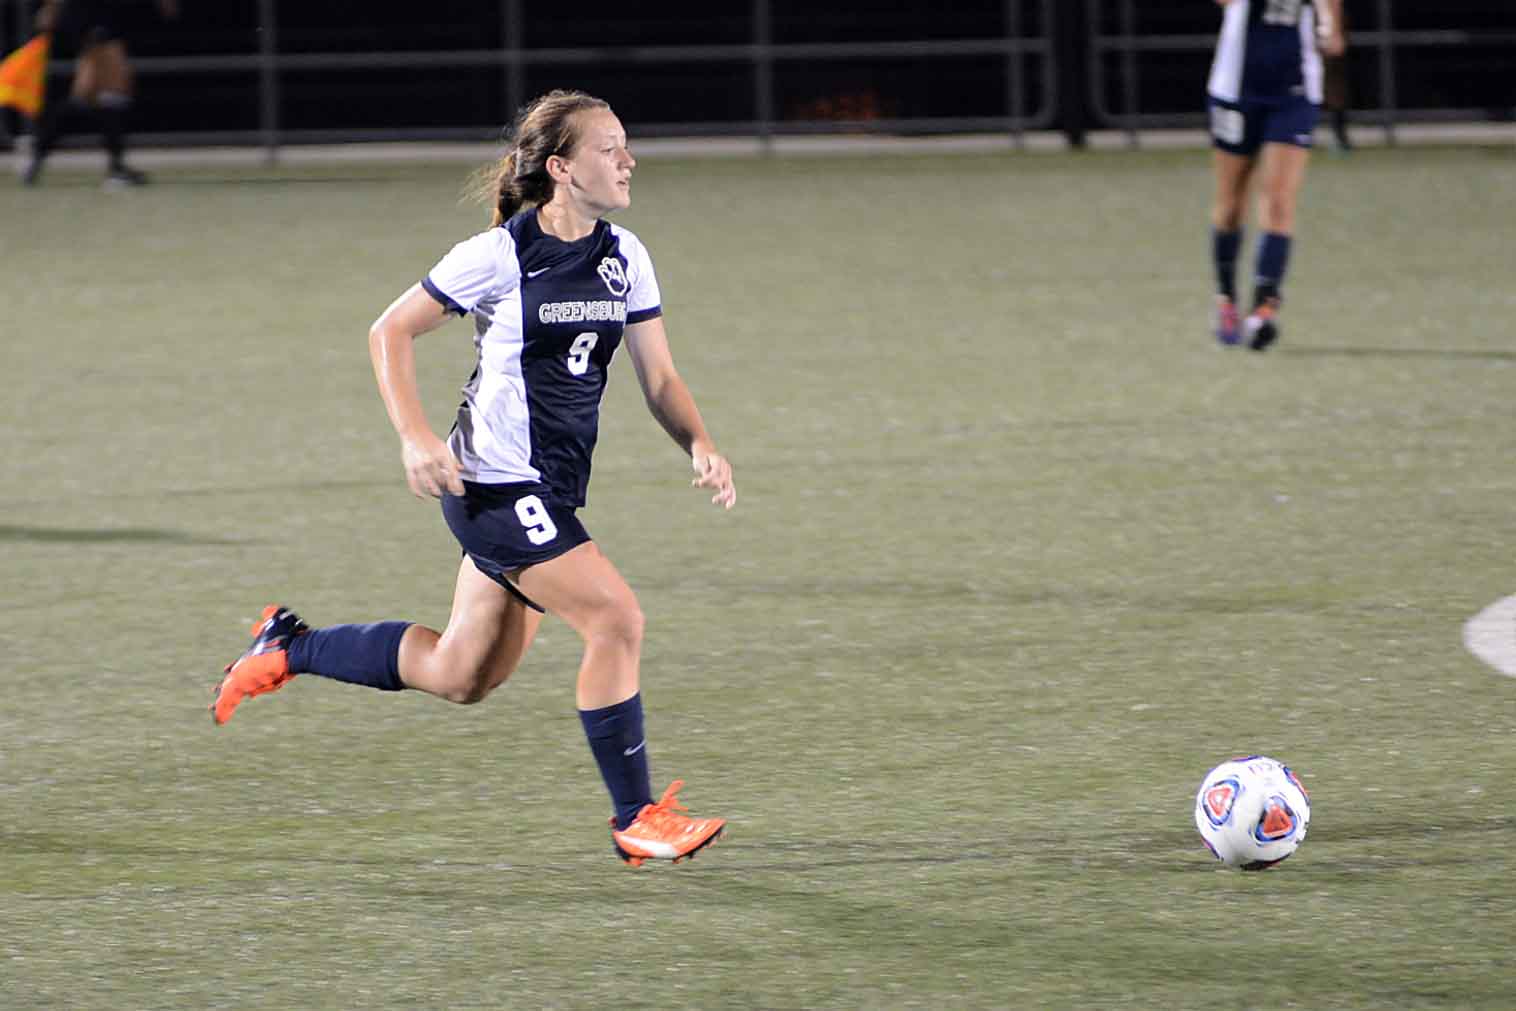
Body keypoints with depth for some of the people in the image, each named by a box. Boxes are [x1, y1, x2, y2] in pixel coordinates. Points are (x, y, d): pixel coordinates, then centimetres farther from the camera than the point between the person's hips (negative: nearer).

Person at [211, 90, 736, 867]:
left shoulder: (624, 258, 5)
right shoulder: (500, 256, -14)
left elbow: (658, 379, 9)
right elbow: (389, 332, -5)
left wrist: (699, 446, -10)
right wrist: (416, 437, -17)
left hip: (549, 493, 8)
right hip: (495, 483, -8)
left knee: (459, 676, 14)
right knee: (617, 620, -15)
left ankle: (287, 648, 30)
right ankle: (636, 819, -5)